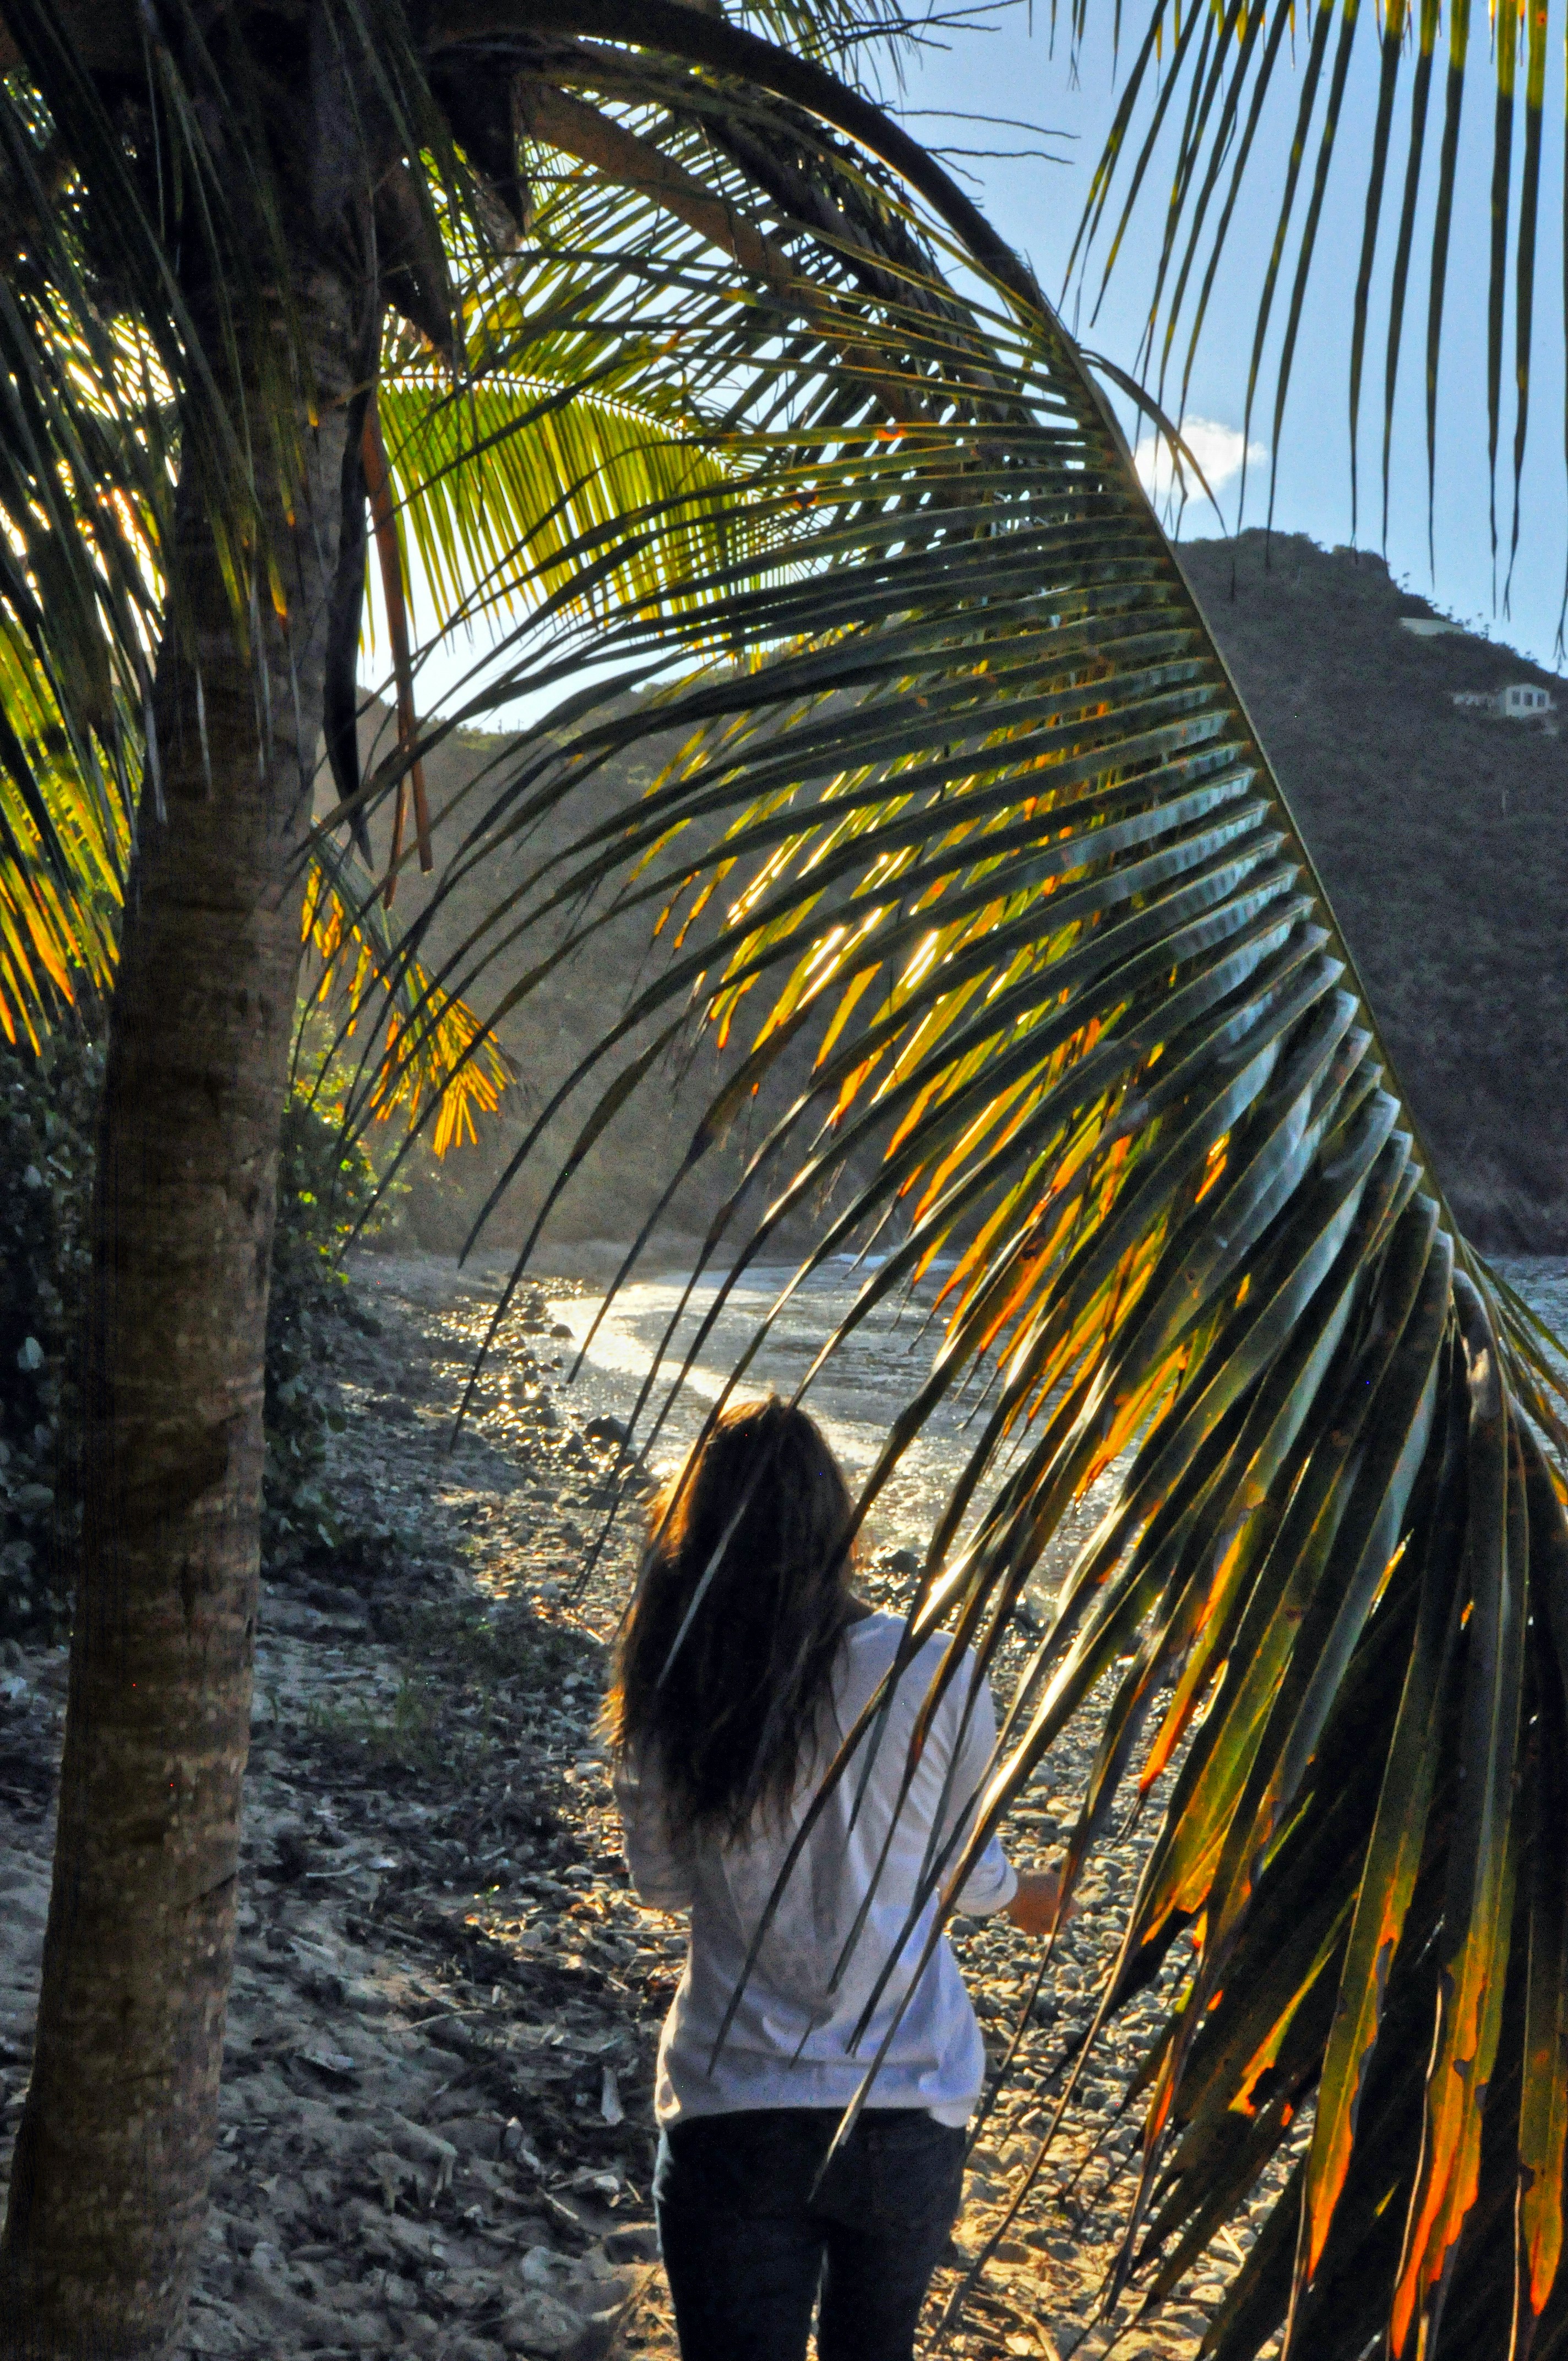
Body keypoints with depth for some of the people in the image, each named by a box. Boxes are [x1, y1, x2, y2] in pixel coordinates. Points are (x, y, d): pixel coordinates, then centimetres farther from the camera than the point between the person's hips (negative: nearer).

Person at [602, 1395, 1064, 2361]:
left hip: (731, 2112, -1)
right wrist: (1019, 1893, 26)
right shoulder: (934, 1677, -14)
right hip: (910, 2100, 1)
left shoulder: (665, 1702, -11)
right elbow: (958, 1864, 4)